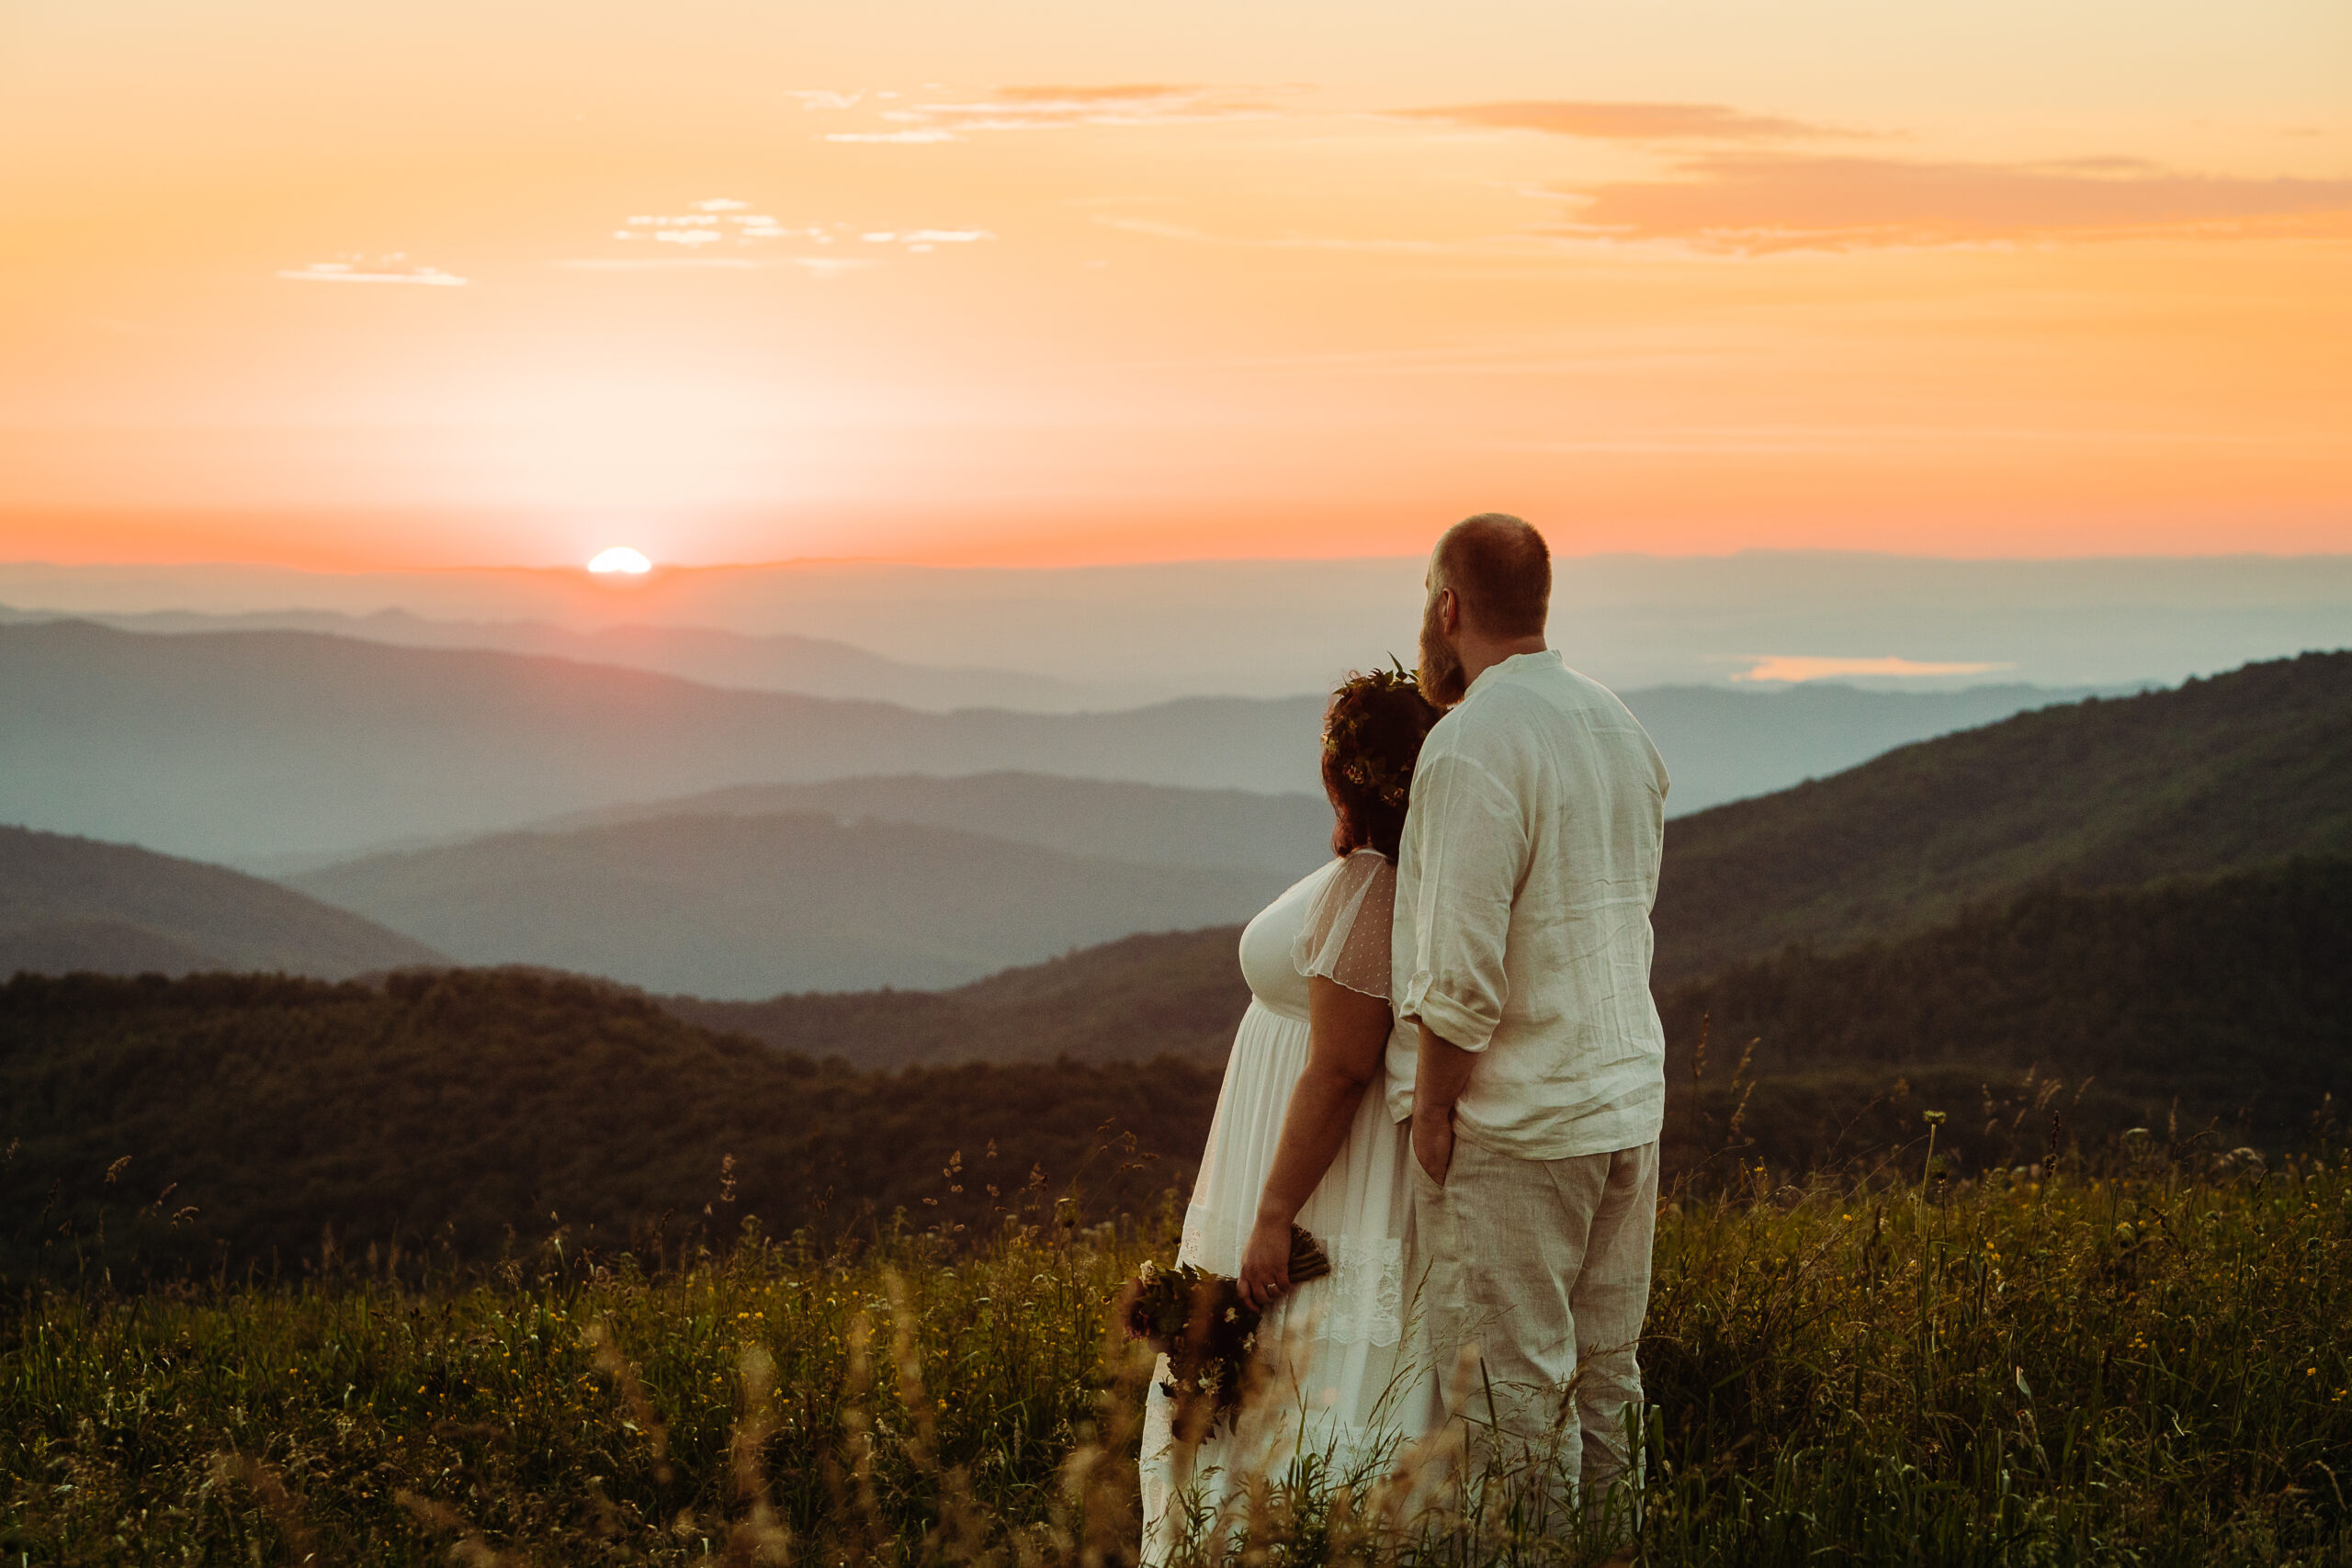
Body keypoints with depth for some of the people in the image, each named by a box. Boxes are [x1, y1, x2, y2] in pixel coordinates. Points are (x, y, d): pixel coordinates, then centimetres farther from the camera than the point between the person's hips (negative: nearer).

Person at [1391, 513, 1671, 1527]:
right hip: (1629, 1101, 8)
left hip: (1513, 1119, -8)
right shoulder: (1618, 724, 11)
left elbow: (1463, 967, -21)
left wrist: (1432, 1107, -10)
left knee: (1510, 1390, -1)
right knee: (1604, 1373, 13)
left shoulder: (1473, 743, -16)